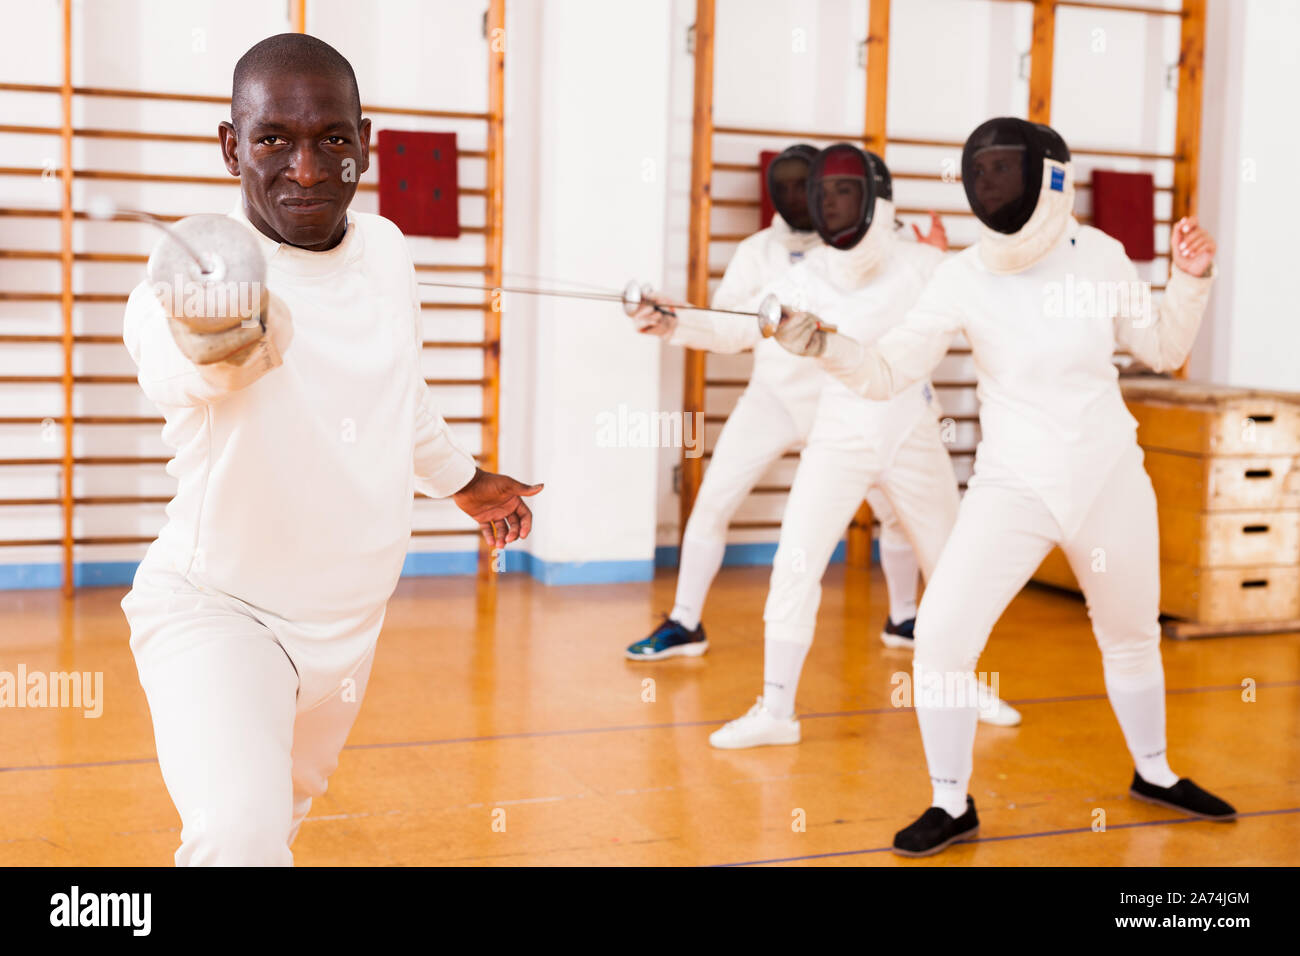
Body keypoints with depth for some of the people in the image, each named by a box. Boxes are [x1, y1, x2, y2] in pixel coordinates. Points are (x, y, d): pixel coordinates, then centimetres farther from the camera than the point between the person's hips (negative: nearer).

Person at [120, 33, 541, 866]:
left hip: (351, 619, 6)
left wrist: (464, 478, 30)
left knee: (285, 809, 24)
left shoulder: (386, 250, -4)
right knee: (242, 833, -29)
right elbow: (172, 358, -48)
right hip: (220, 610, -6)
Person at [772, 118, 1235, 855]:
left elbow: (1164, 350, 6)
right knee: (942, 638, -15)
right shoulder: (964, 277, -13)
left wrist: (1192, 277, -9)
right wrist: (821, 343, -34)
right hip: (1015, 487, -2)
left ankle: (1154, 773, 46)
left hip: (1110, 481, 2)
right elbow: (886, 376, -17)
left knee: (1132, 637, 20)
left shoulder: (1099, 254, -7)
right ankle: (953, 805, 4)